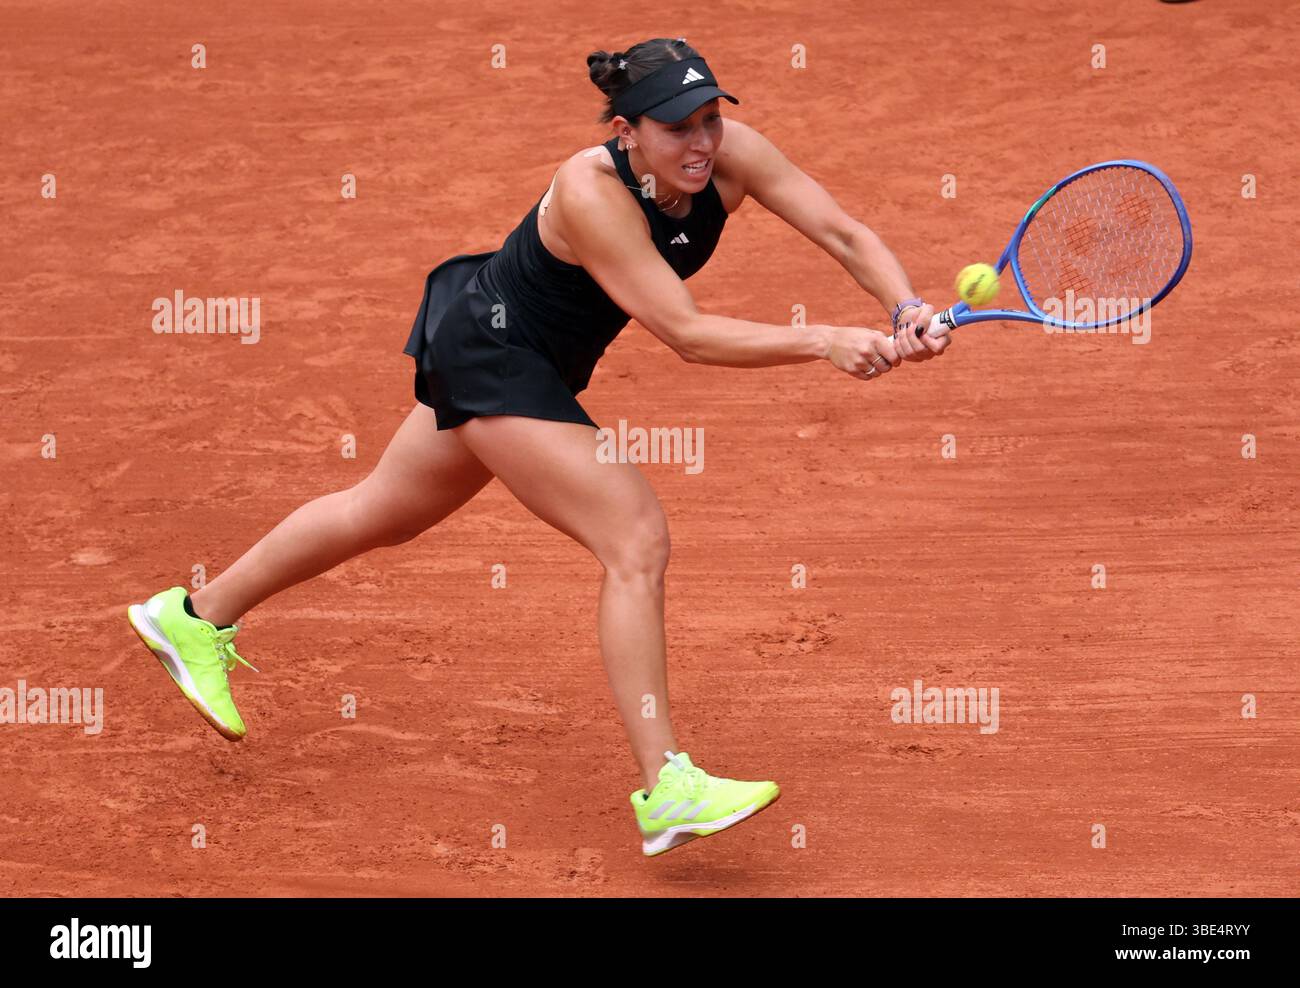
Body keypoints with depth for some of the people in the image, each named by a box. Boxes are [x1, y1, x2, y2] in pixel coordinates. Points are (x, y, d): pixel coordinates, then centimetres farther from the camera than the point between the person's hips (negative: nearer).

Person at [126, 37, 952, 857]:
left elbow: (846, 234, -18)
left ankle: (196, 618, 43)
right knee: (638, 541, -18)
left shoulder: (730, 154, -17)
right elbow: (686, 334, -37)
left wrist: (906, 311, -36)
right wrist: (824, 343, -44)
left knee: (381, 514, 25)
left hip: (538, 359, 9)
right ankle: (666, 789, -15)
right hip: (489, 349, -9)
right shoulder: (590, 193, -34)